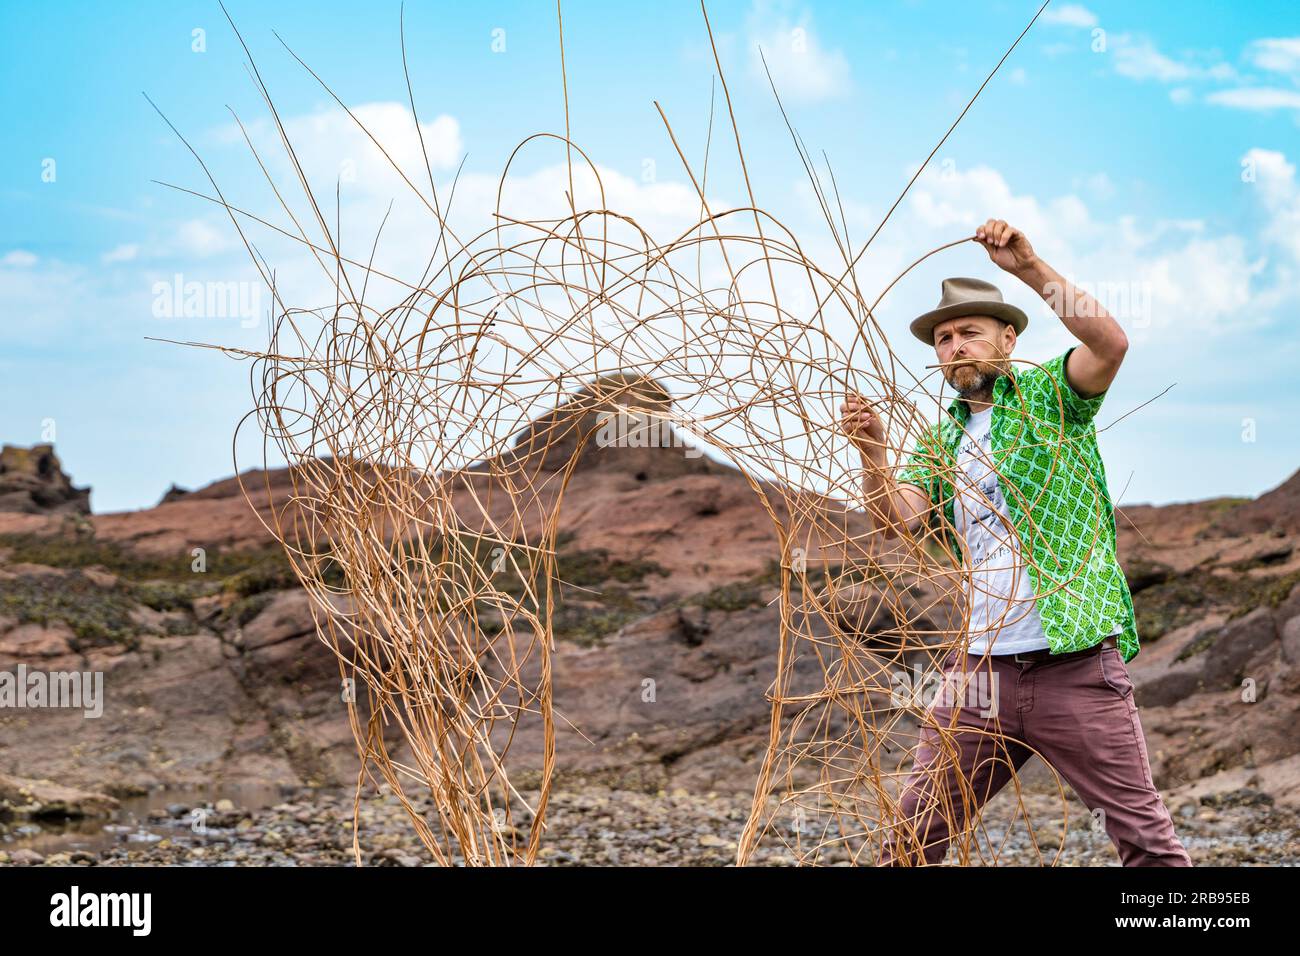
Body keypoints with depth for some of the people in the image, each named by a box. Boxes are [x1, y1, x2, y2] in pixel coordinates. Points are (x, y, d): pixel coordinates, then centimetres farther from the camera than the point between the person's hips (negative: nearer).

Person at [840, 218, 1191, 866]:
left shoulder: (1049, 397, 4)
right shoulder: (940, 441, 16)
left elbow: (1110, 342, -16)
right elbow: (896, 521, 1)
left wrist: (1030, 267, -20)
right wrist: (872, 454, -16)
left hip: (1077, 666, -4)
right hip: (978, 668, 4)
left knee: (1146, 839, -1)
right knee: (914, 834, 6)